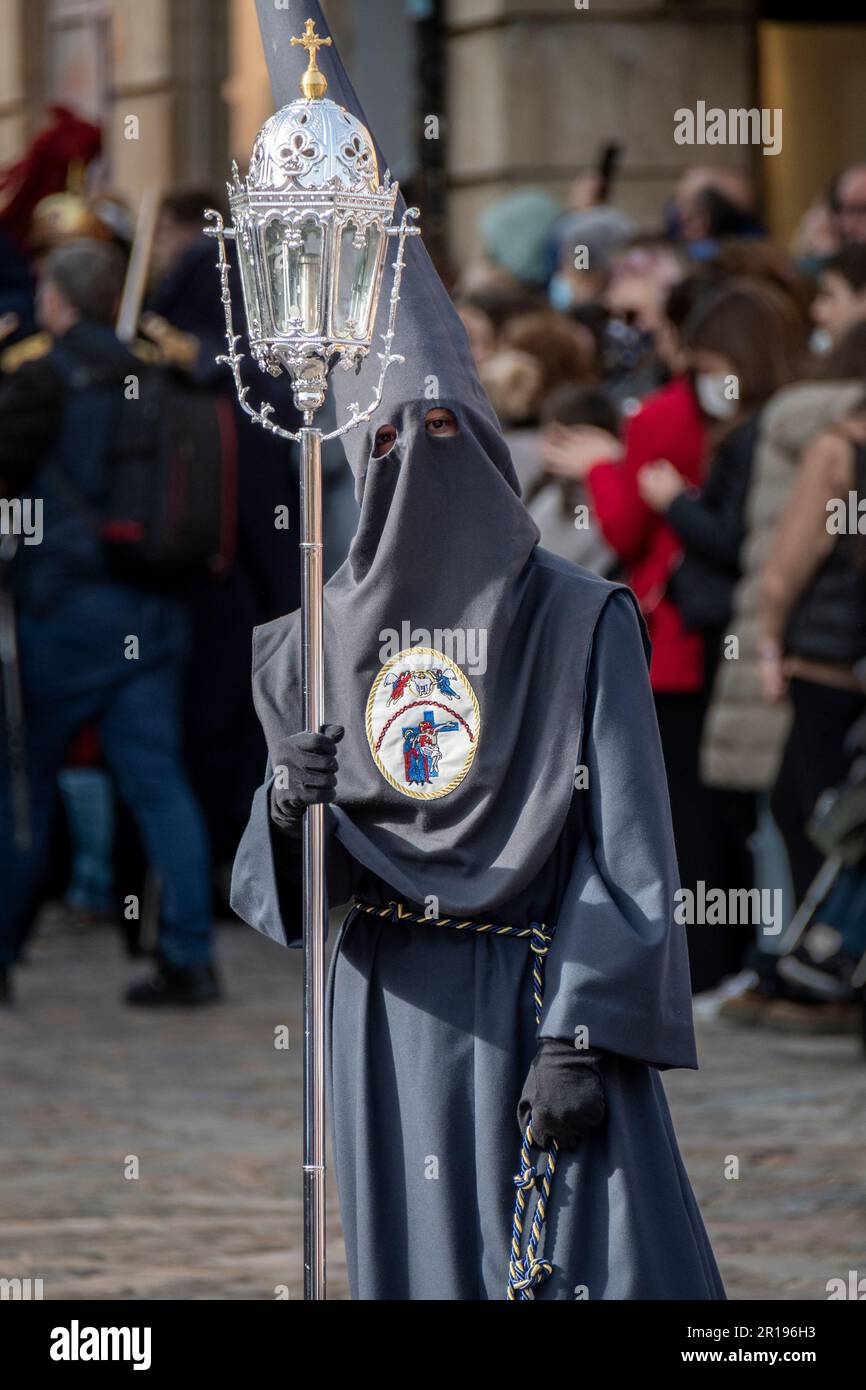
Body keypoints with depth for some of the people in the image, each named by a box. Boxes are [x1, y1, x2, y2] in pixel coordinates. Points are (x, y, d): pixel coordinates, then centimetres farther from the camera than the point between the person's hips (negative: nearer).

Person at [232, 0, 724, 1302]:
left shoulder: (581, 623, -3)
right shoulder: (325, 644, 8)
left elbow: (626, 851, -6)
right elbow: (285, 885, 9)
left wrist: (582, 1037, -14)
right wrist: (286, 813, -15)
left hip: (537, 998, -4)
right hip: (389, 1011, 4)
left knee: (590, 1267, -10)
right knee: (417, 1259, 4)